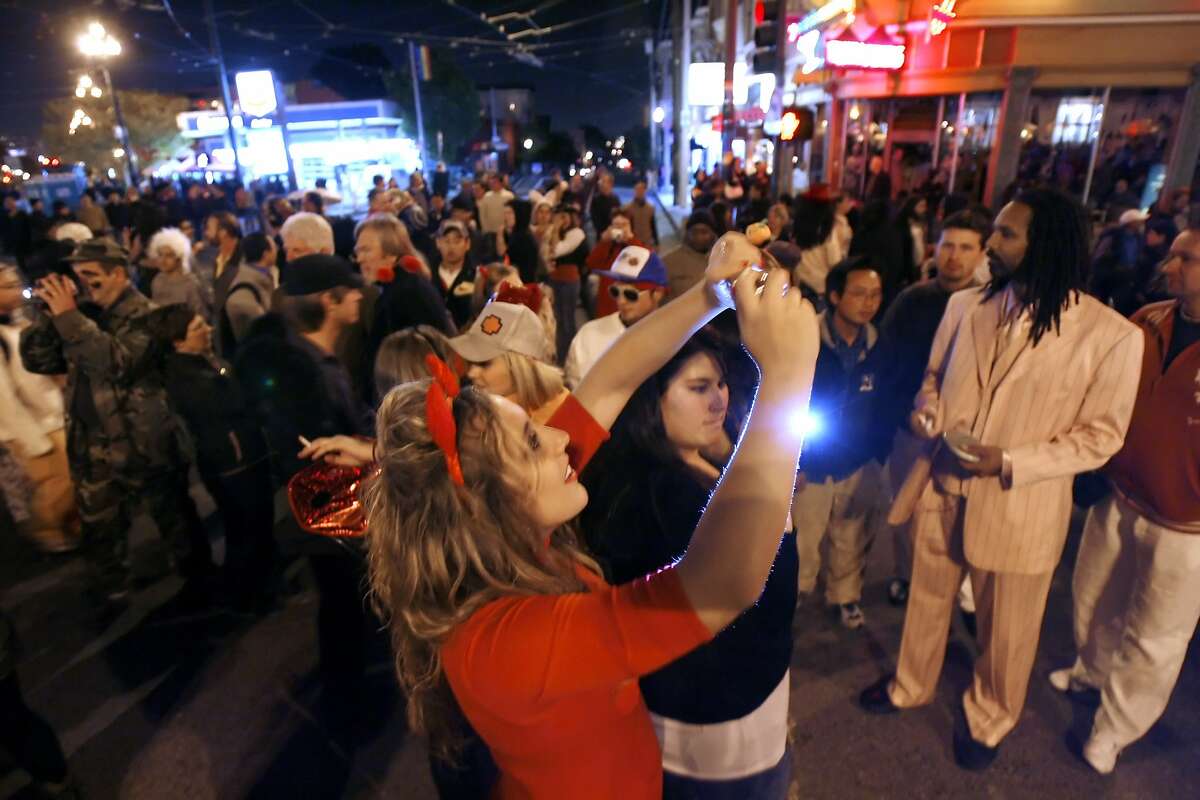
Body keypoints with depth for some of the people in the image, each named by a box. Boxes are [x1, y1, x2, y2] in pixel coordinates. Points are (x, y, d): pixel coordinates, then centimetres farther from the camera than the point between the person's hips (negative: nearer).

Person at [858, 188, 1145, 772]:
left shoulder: (1112, 335, -17)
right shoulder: (965, 306, -4)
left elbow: (1100, 436, -10)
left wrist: (1009, 462, -23)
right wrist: (927, 413, -12)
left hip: (1020, 506, -3)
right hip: (942, 487, 4)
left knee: (1006, 630, 18)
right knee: (926, 600, 23)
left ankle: (989, 717, 47)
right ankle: (910, 685, 50)